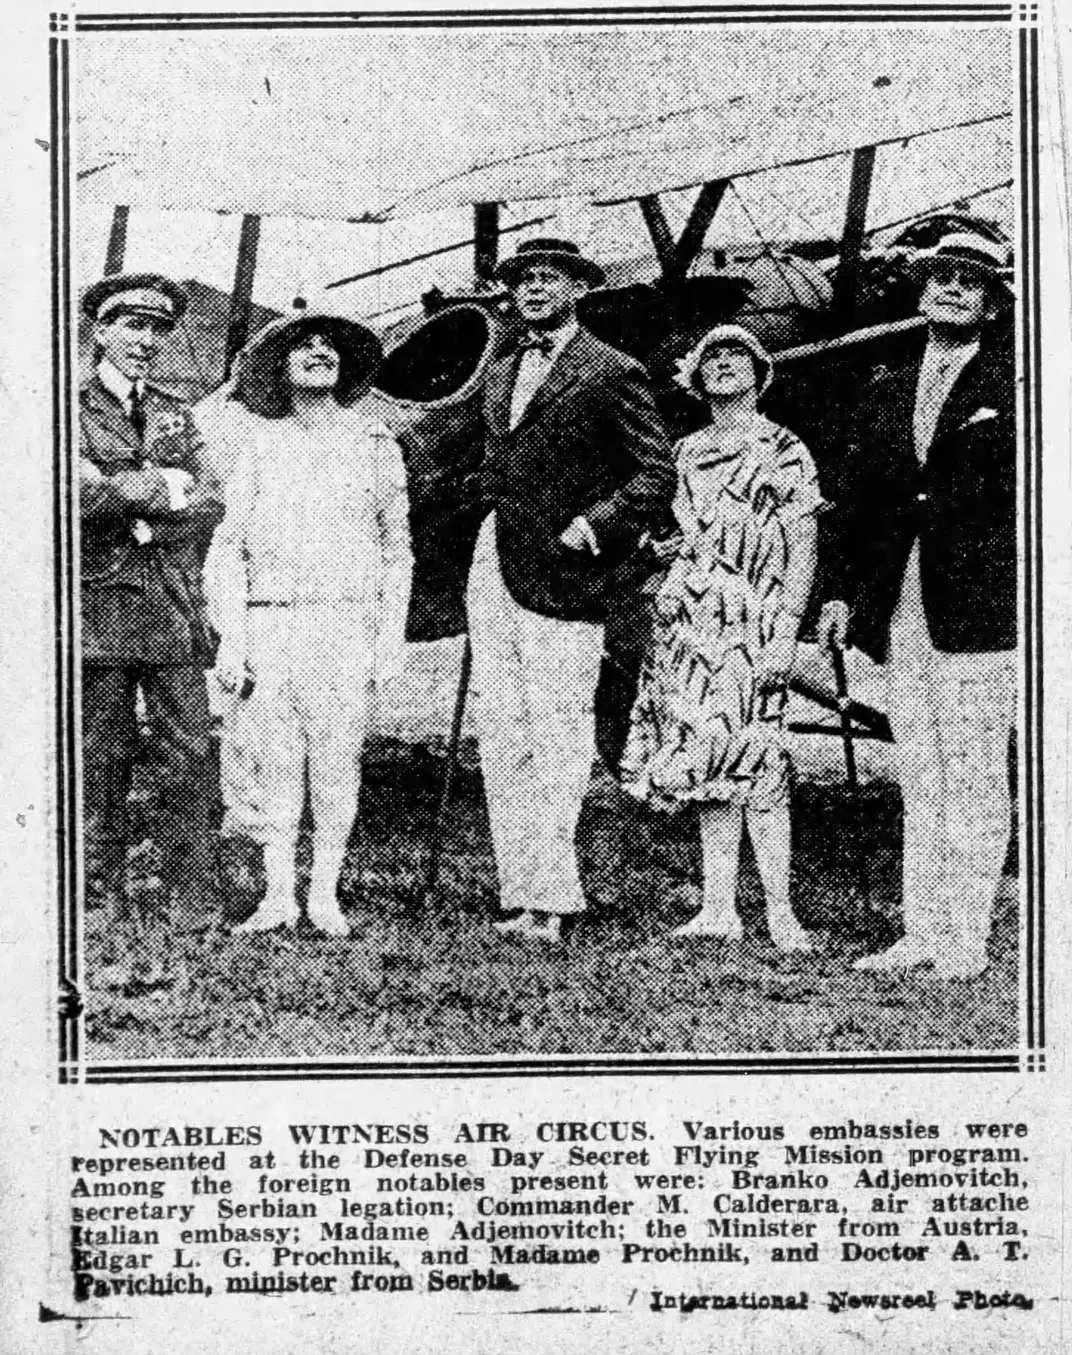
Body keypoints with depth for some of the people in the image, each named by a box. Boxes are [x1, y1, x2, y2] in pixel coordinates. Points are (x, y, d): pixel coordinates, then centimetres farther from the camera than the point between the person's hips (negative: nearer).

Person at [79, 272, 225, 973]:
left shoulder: (178, 415, 17)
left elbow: (210, 508, 5)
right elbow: (77, 491, -13)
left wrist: (129, 507, -7)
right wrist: (164, 488, -9)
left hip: (176, 608, 3)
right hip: (100, 607, -3)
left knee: (189, 757, 0)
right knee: (102, 760, 1)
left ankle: (190, 906, 5)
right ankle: (103, 902, 9)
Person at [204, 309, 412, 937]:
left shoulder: (376, 443, 9)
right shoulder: (260, 443, 8)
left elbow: (397, 549, 12)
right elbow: (229, 546, 7)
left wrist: (393, 638, 4)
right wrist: (231, 638, -1)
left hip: (346, 622, 0)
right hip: (270, 621, 1)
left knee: (338, 761, -2)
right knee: (276, 761, 2)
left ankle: (326, 894, 8)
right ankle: (279, 895, 10)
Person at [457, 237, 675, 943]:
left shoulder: (611, 373, -2)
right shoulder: (502, 373, 20)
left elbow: (657, 474, -6)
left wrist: (595, 526, -14)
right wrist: (482, 503, 15)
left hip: (559, 575, -7)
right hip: (492, 567, 7)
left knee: (556, 738, -8)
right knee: (501, 736, 5)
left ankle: (550, 900, -6)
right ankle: (522, 892, 10)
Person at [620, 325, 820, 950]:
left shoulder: (784, 451, 0)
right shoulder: (688, 452, 17)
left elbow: (803, 550, -6)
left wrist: (785, 636, -13)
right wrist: (663, 545, 7)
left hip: (753, 620, -6)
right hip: (689, 618, 6)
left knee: (754, 759, -11)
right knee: (706, 762, 5)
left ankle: (780, 912, -4)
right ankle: (719, 908, 9)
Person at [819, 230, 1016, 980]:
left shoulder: (1013, 386, 3)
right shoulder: (885, 391, 17)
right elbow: (858, 500, 16)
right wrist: (842, 589, 9)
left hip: (979, 606, -5)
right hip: (901, 611, 5)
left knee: (974, 780, -2)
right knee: (920, 782, 8)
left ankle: (968, 939, 5)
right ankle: (924, 934, 14)